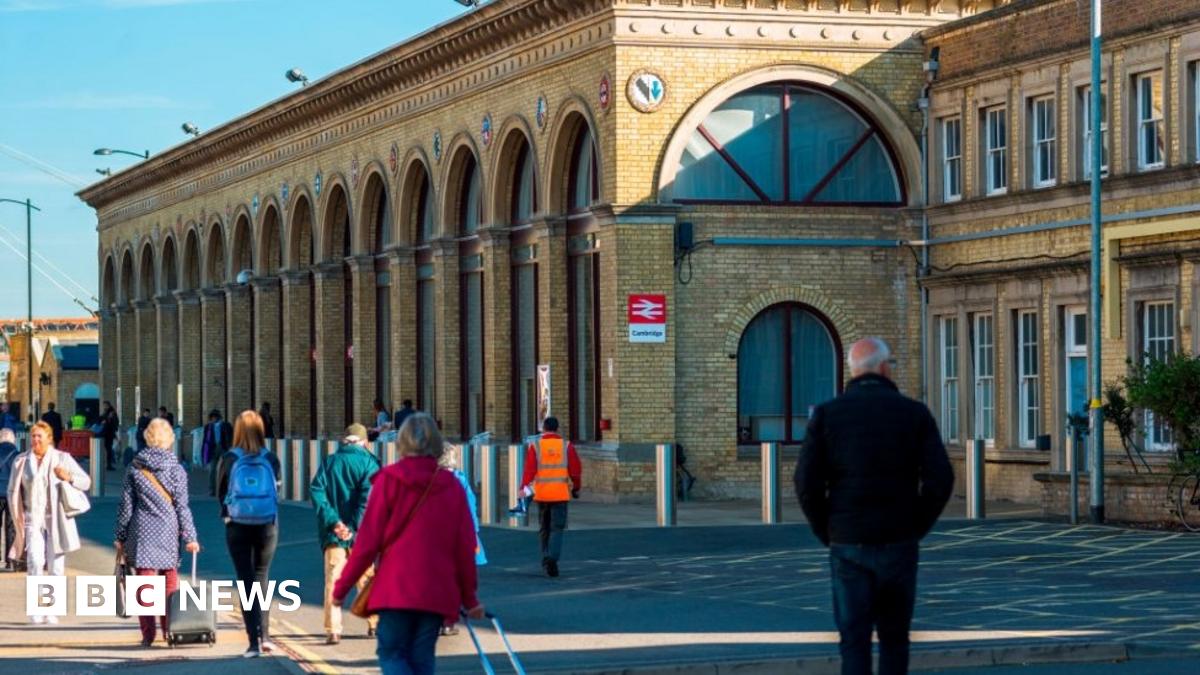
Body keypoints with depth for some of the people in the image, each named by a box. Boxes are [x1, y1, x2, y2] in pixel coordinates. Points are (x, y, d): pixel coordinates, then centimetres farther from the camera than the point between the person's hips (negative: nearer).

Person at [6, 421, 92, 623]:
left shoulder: (63, 459, 3)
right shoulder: (21, 461, 7)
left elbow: (86, 482, 5)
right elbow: (13, 492, 13)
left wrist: (69, 477, -15)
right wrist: (18, 517, 3)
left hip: (56, 519, 0)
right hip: (33, 518, 0)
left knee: (56, 566, 1)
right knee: (35, 561, -18)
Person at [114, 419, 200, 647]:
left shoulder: (135, 468, 1)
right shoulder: (176, 470, -1)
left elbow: (125, 505, 2)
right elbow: (182, 507, -1)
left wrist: (120, 537, 9)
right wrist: (189, 537, 3)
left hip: (142, 532, 0)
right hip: (168, 532, 0)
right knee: (170, 584, 10)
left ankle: (148, 634, -3)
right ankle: (169, 630, 12)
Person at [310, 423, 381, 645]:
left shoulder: (329, 462, 6)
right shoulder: (368, 462, -2)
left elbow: (317, 491, -6)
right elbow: (368, 497, -14)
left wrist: (333, 521, -13)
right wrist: (356, 526, -17)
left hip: (333, 533, 1)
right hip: (361, 533, -1)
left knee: (333, 581, 0)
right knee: (366, 579, 14)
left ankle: (333, 630, -10)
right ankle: (374, 624, 25)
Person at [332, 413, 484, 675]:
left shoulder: (389, 480, -3)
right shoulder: (451, 486, 6)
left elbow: (368, 541, -4)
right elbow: (465, 547, 7)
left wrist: (342, 586, 4)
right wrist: (469, 598, 17)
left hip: (396, 588, -3)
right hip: (438, 593, 3)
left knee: (391, 653, 5)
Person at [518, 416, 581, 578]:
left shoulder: (535, 446, -2)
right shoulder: (566, 446, 0)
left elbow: (529, 470, -10)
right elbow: (576, 470, 2)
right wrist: (576, 487, 17)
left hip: (541, 494, 1)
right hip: (560, 494, -1)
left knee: (544, 528, 16)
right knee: (557, 528, -2)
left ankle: (546, 559, 22)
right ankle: (552, 558, -22)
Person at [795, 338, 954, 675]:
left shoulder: (826, 414, -1)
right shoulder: (914, 412, 0)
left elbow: (807, 483, -7)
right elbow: (940, 479, -7)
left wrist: (826, 532, 5)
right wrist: (917, 527, 5)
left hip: (848, 545, 0)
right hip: (900, 544, 0)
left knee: (854, 639, 2)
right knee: (894, 636, 13)